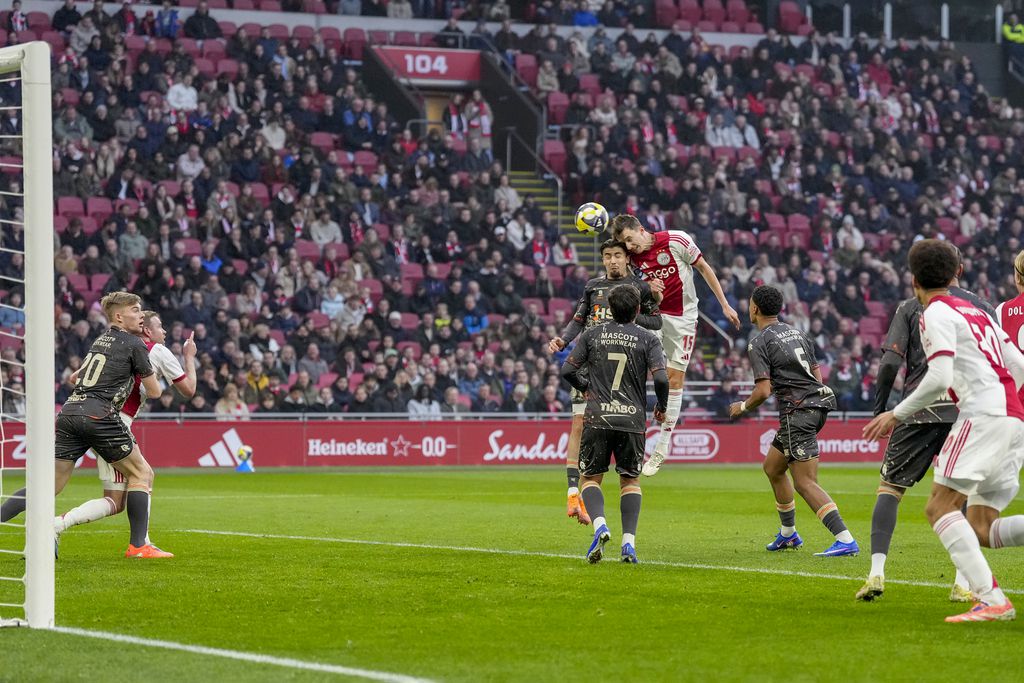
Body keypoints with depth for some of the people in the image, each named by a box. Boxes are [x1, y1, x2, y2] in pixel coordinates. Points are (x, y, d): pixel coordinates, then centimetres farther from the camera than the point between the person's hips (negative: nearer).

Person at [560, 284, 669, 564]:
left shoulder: (592, 334, 5)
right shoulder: (648, 339, 1)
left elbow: (567, 370, 2)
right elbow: (661, 379, -9)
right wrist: (661, 408, 9)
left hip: (597, 418, 0)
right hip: (632, 420, 0)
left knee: (590, 478, 10)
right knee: (631, 481, 13)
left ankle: (600, 525, -17)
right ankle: (629, 541, -2)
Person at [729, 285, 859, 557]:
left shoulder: (759, 343, -8)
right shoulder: (797, 333, 16)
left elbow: (764, 391, -15)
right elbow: (817, 374, 18)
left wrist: (743, 407, 3)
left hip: (797, 413, -9)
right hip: (817, 405, 9)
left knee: (805, 483, -11)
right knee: (772, 468, 24)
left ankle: (846, 540, -23)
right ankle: (788, 535, 32)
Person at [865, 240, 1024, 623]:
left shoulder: (936, 314, -1)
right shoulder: (977, 311, 24)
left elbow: (940, 378, -12)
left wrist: (898, 414, -1)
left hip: (983, 412, -9)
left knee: (940, 506, -13)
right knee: (981, 529, 8)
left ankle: (991, 599, -27)